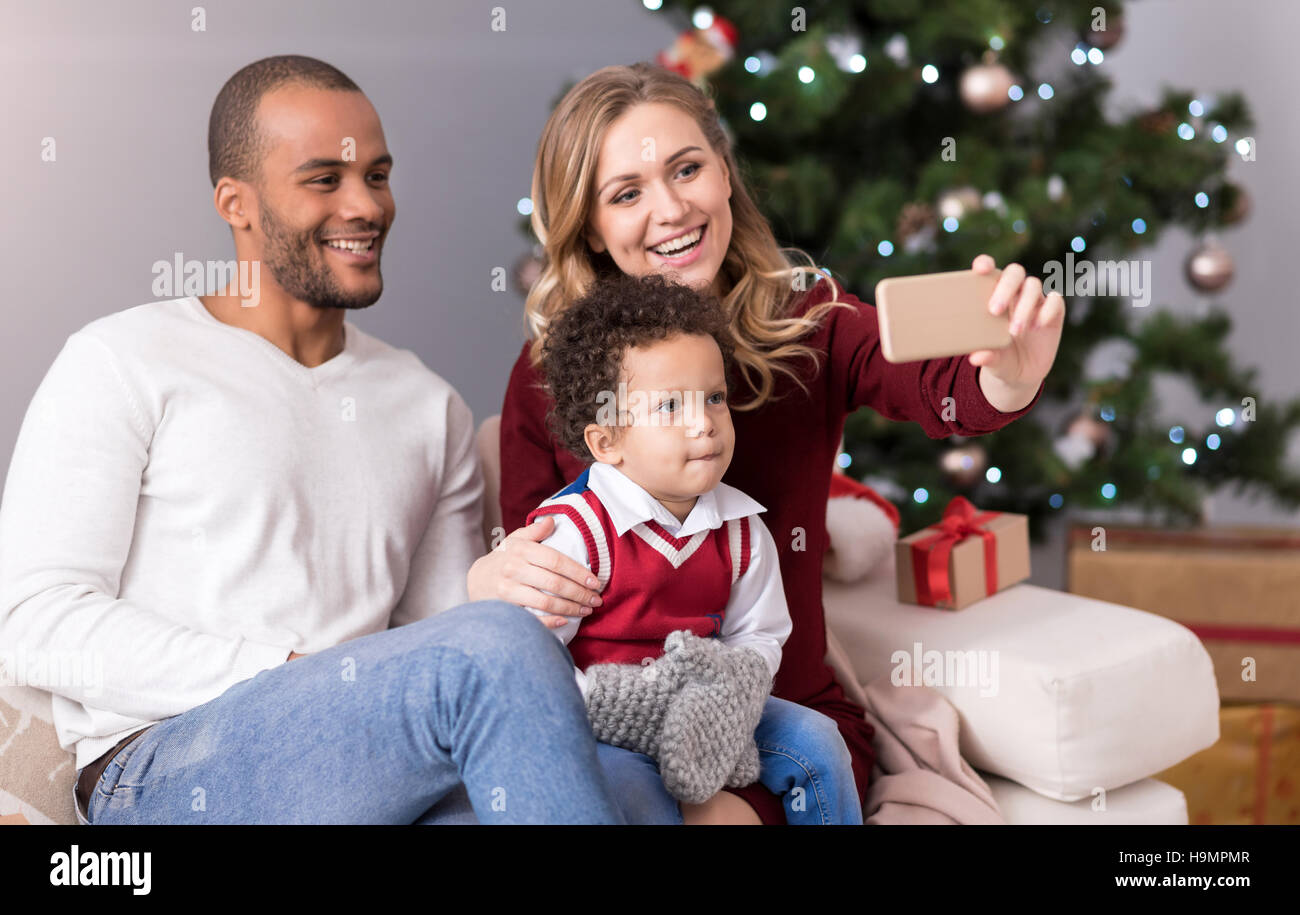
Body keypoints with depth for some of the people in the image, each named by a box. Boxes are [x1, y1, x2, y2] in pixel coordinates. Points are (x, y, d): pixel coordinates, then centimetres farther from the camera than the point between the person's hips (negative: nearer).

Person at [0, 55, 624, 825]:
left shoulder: (431, 407, 22)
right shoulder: (122, 365, 6)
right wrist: (287, 677, -15)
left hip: (367, 775, 4)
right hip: (158, 776, -3)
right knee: (493, 647, -30)